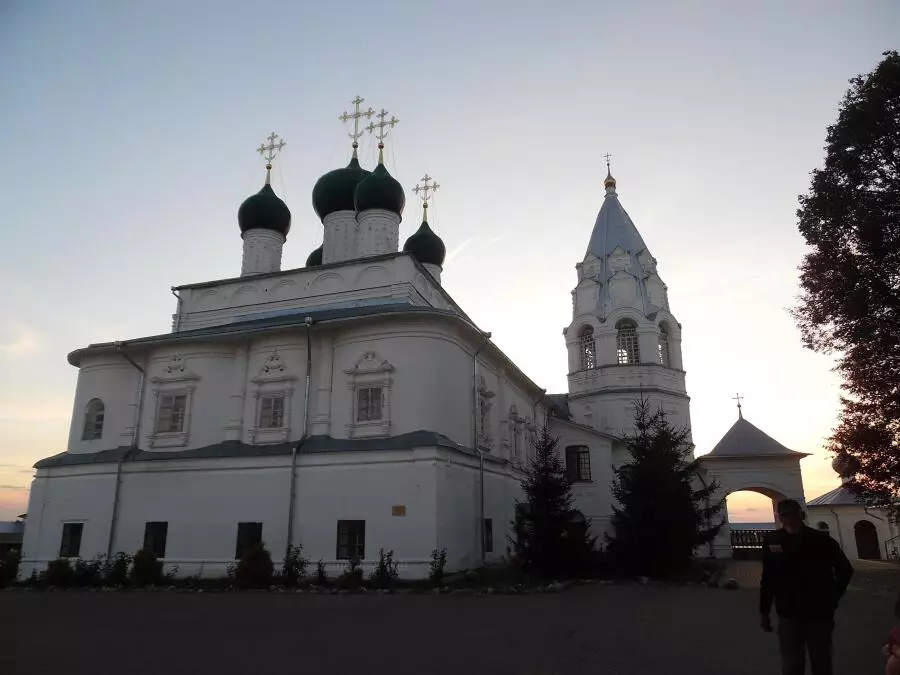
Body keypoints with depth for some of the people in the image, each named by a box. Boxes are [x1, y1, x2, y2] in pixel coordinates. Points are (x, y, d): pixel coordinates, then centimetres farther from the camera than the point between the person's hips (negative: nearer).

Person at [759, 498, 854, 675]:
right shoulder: (772, 541, -3)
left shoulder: (821, 539, -5)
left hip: (819, 613, 0)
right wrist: (764, 611, 3)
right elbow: (768, 579, 1)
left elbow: (845, 569, 6)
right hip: (789, 615, 0)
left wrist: (832, 599, 2)